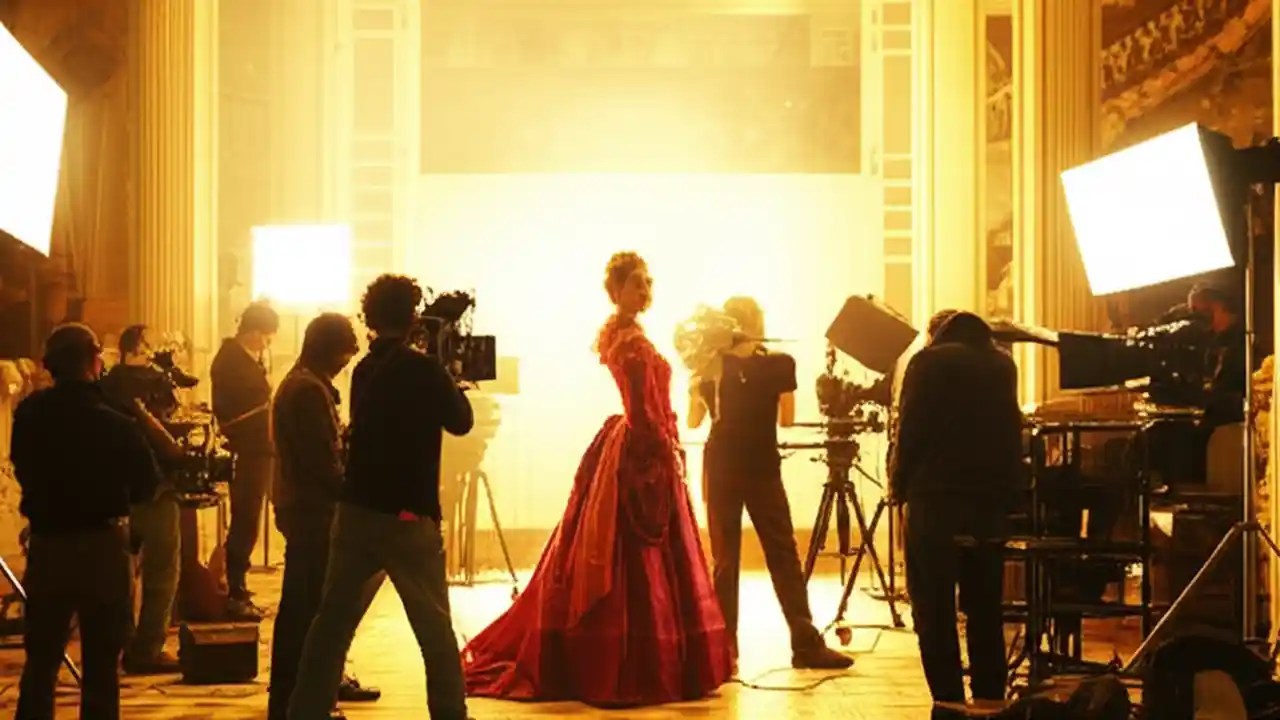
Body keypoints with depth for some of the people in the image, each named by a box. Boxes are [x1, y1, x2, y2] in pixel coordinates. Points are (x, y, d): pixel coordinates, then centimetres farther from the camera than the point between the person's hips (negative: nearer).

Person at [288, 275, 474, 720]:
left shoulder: (365, 370, 9)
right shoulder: (423, 369, -10)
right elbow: (461, 422, -1)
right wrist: (450, 378, 11)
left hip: (355, 510, 6)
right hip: (407, 517, -6)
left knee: (332, 620, 9)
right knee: (435, 629, 5)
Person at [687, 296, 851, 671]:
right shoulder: (778, 365, -7)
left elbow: (693, 420, 8)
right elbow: (787, 419, 3)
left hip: (720, 471, 2)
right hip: (762, 471, -2)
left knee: (724, 559, 6)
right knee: (783, 555, 2)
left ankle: (725, 645, 4)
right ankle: (806, 644, 0)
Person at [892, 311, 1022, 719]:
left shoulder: (928, 362, 0)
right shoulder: (1002, 365, 14)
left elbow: (911, 431, -5)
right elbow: (1012, 433, 16)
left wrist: (900, 487, 2)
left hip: (936, 499, -5)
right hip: (991, 501, 5)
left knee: (934, 610, -2)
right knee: (984, 609, 11)